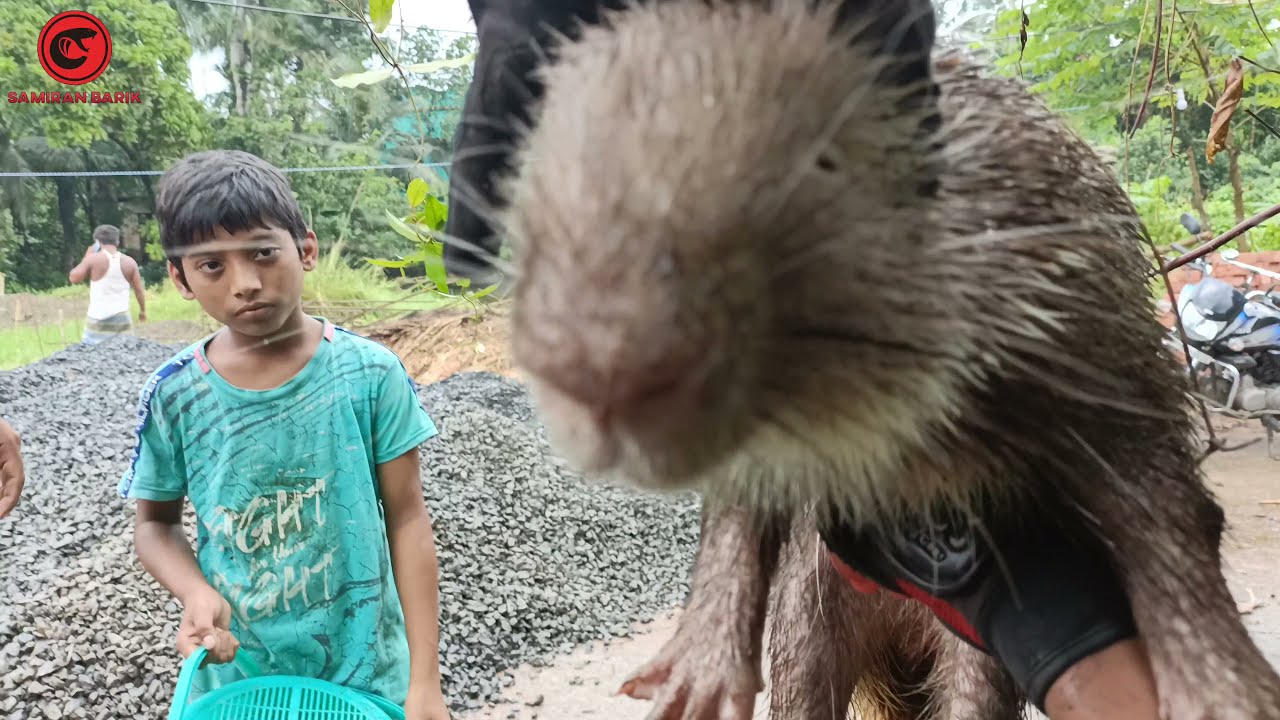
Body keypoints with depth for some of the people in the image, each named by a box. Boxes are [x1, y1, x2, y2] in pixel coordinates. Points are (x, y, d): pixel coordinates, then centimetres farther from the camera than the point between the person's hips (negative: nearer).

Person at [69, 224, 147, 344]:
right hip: (122, 318, 3)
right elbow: (139, 289, 5)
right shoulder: (129, 262, 2)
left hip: (98, 319, -2)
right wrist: (142, 310, 18)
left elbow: (74, 278, 2)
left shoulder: (93, 259, -7)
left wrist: (87, 257, 10)